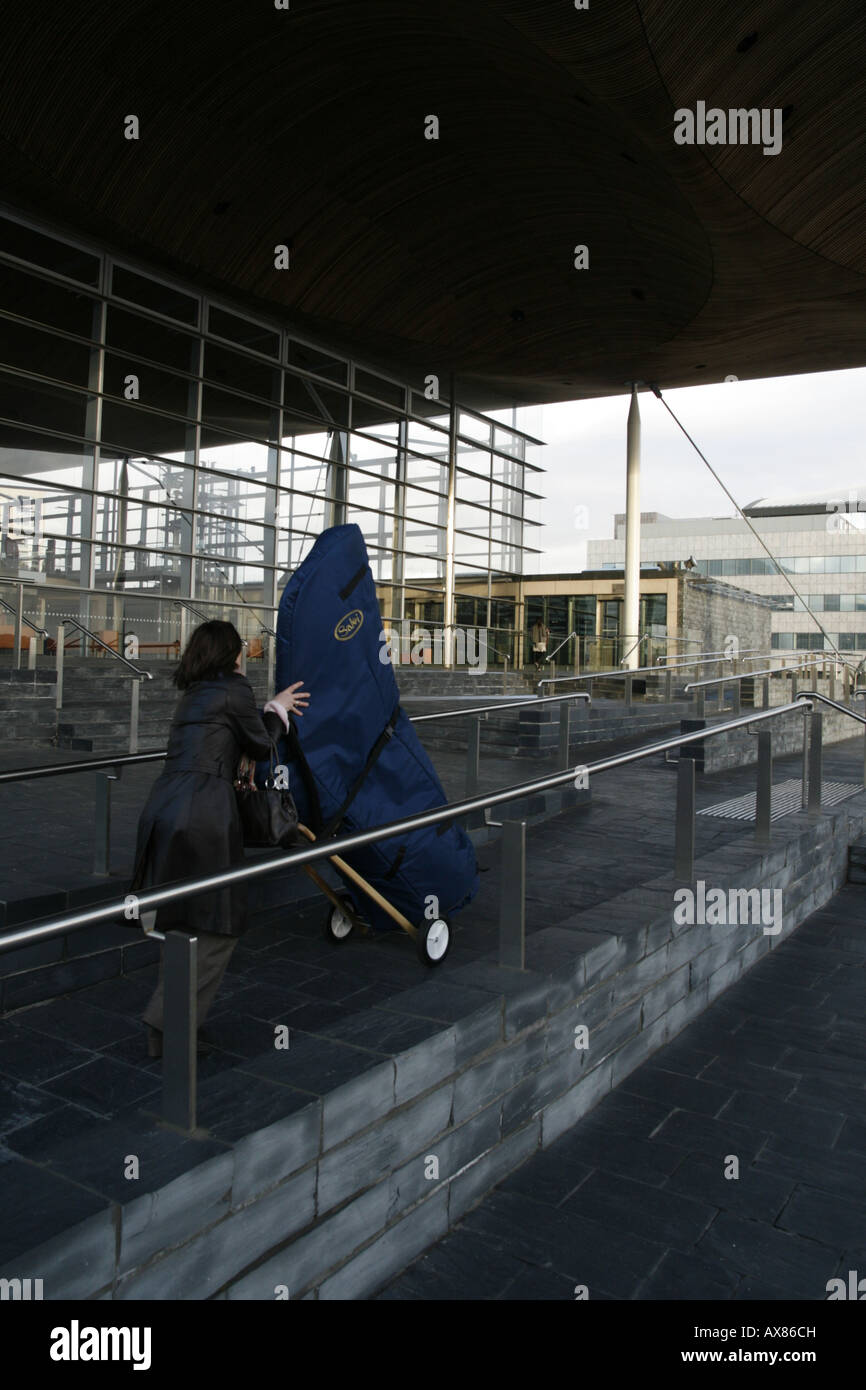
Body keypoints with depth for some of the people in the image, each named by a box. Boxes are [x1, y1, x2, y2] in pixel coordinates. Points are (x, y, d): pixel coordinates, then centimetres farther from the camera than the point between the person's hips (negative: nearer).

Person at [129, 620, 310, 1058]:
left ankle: (166, 1024, 29)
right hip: (202, 816, -8)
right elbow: (261, 746, 6)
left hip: (163, 809, 8)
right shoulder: (234, 688, -3)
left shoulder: (193, 693, 20)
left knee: (179, 922, 19)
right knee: (215, 928, 3)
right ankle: (167, 1028, 2)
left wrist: (274, 709, 41)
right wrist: (277, 711, 23)